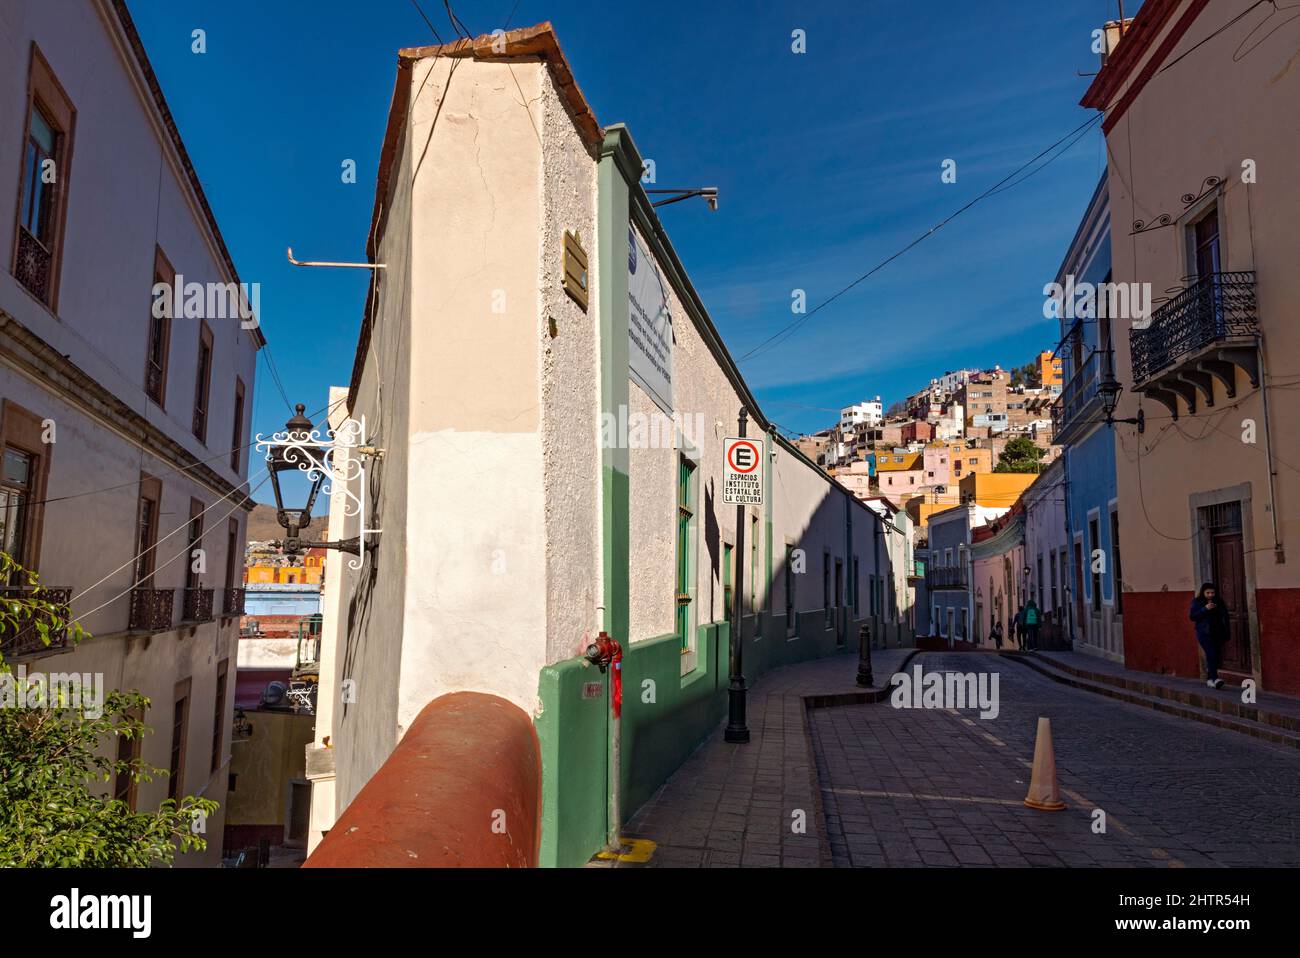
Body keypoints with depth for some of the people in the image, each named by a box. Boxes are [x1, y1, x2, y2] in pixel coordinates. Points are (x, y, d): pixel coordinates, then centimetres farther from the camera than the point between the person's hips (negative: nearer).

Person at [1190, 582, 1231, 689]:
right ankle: (1215, 678, -24)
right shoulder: (1197, 602, 1)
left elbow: (1225, 616, 10)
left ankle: (1209, 678, 17)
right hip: (1204, 633, -4)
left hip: (1217, 633, 4)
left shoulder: (1219, 602, 9)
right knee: (1211, 654, -16)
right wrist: (1205, 609, -16)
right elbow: (1192, 616, -6)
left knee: (1216, 656, 2)